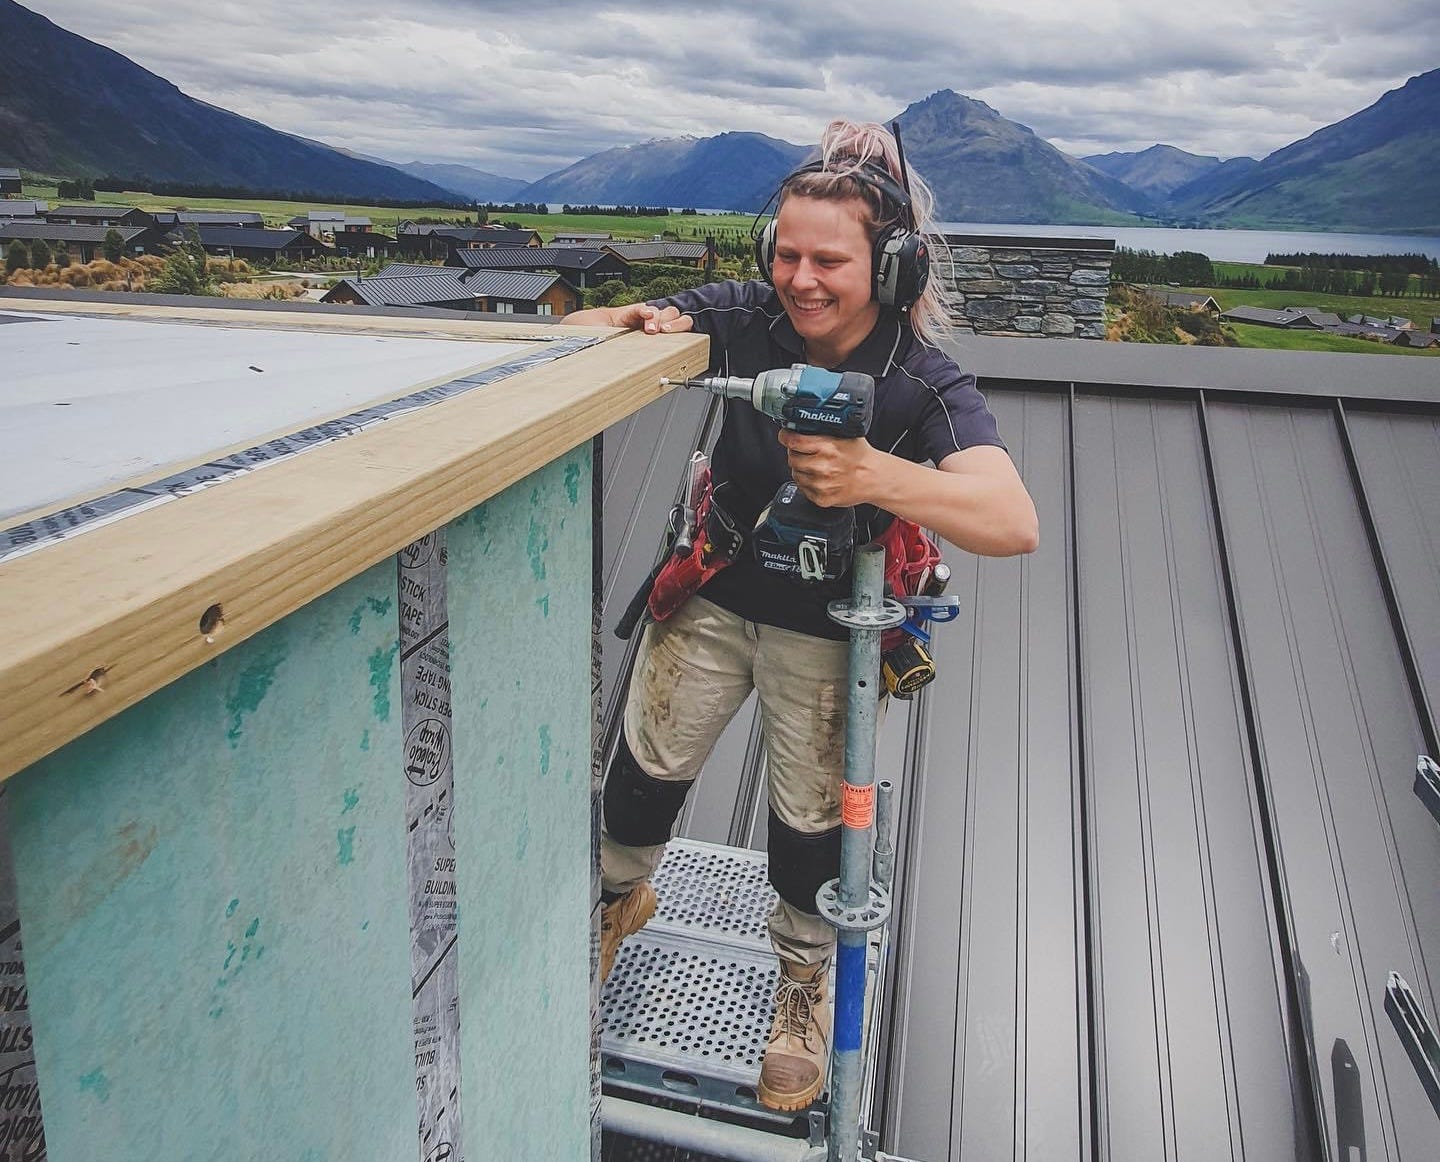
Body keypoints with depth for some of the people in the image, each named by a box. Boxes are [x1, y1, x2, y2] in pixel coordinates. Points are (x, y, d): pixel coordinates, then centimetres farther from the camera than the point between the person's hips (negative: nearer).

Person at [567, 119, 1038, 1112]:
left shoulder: (925, 385, -25)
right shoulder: (743, 317, -17)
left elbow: (1014, 525, -40)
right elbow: (583, 331, -11)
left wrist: (878, 477, -57)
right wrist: (634, 330, -36)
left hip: (827, 629, -2)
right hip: (712, 592, 3)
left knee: (810, 820, 11)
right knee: (648, 764, 15)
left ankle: (807, 985, 42)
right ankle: (624, 895, 51)